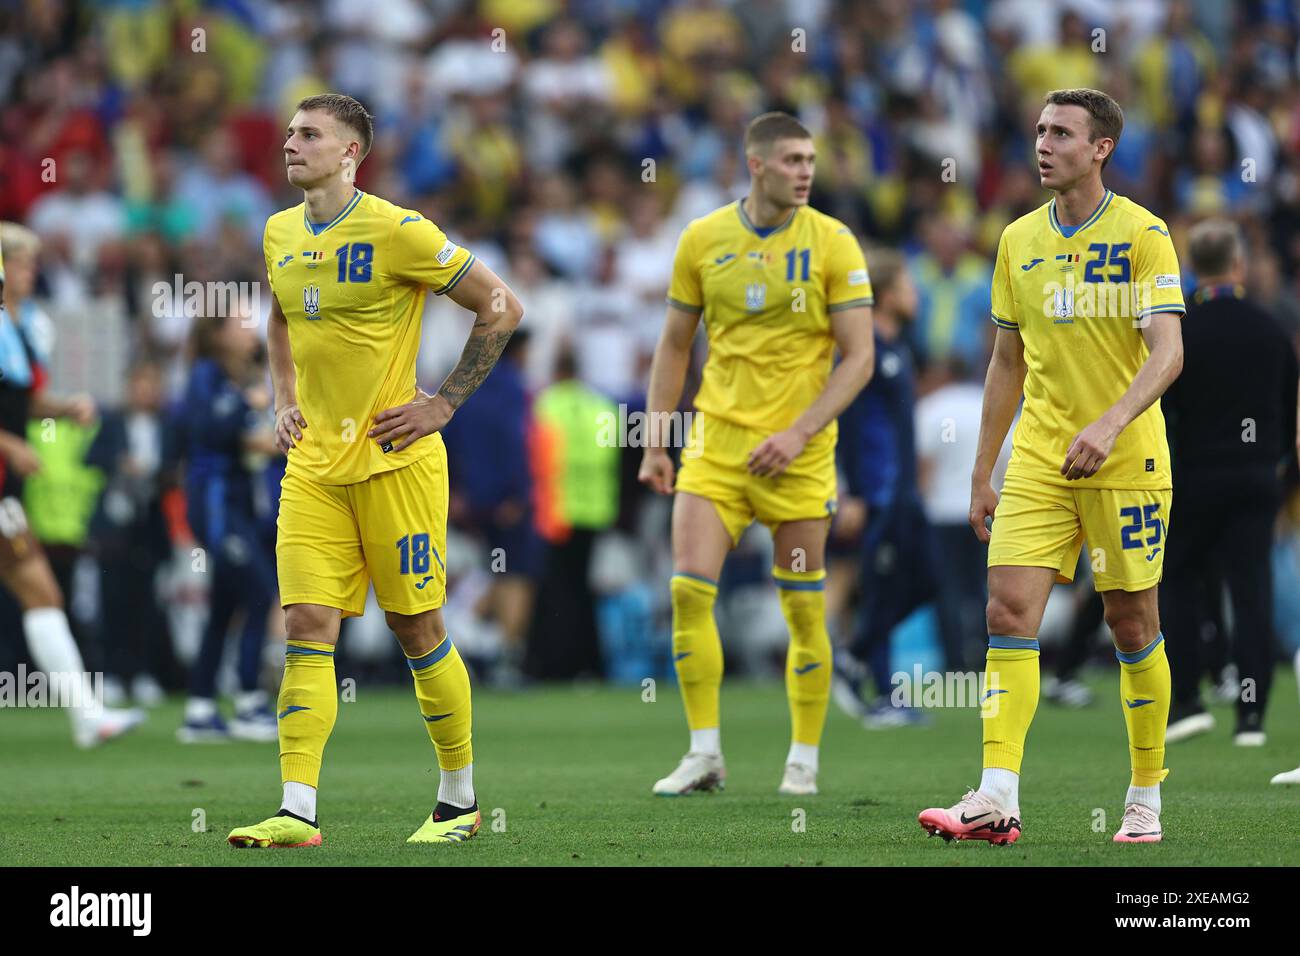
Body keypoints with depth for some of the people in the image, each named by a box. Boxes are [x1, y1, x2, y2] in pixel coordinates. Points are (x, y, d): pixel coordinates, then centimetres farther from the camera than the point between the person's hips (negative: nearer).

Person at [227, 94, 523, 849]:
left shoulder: (397, 232, -12)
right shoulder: (281, 235, 8)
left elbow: (502, 307, -8)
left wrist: (443, 404, -9)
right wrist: (286, 402, 13)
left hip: (394, 460, -5)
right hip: (313, 465, 5)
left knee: (417, 627, 2)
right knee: (307, 627, -5)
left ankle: (462, 801, 17)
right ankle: (298, 811, -9)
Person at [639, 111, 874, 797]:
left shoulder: (832, 243, -3)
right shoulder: (702, 240, 3)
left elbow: (859, 358, -5)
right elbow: (674, 347, 12)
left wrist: (799, 433, -16)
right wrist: (655, 444, 6)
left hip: (798, 452, -2)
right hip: (716, 443, 2)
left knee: (804, 608, 1)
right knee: (689, 589, -10)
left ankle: (803, 761, 13)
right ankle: (705, 755, -1)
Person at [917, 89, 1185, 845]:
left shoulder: (1142, 234, -7)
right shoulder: (1019, 240, 9)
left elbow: (1167, 353, -16)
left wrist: (1110, 424, -32)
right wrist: (982, 472, 14)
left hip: (1127, 462, -4)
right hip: (1038, 462, 4)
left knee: (1132, 623, 3)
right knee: (1010, 610, -10)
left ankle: (1146, 797, 16)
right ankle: (999, 798, -16)